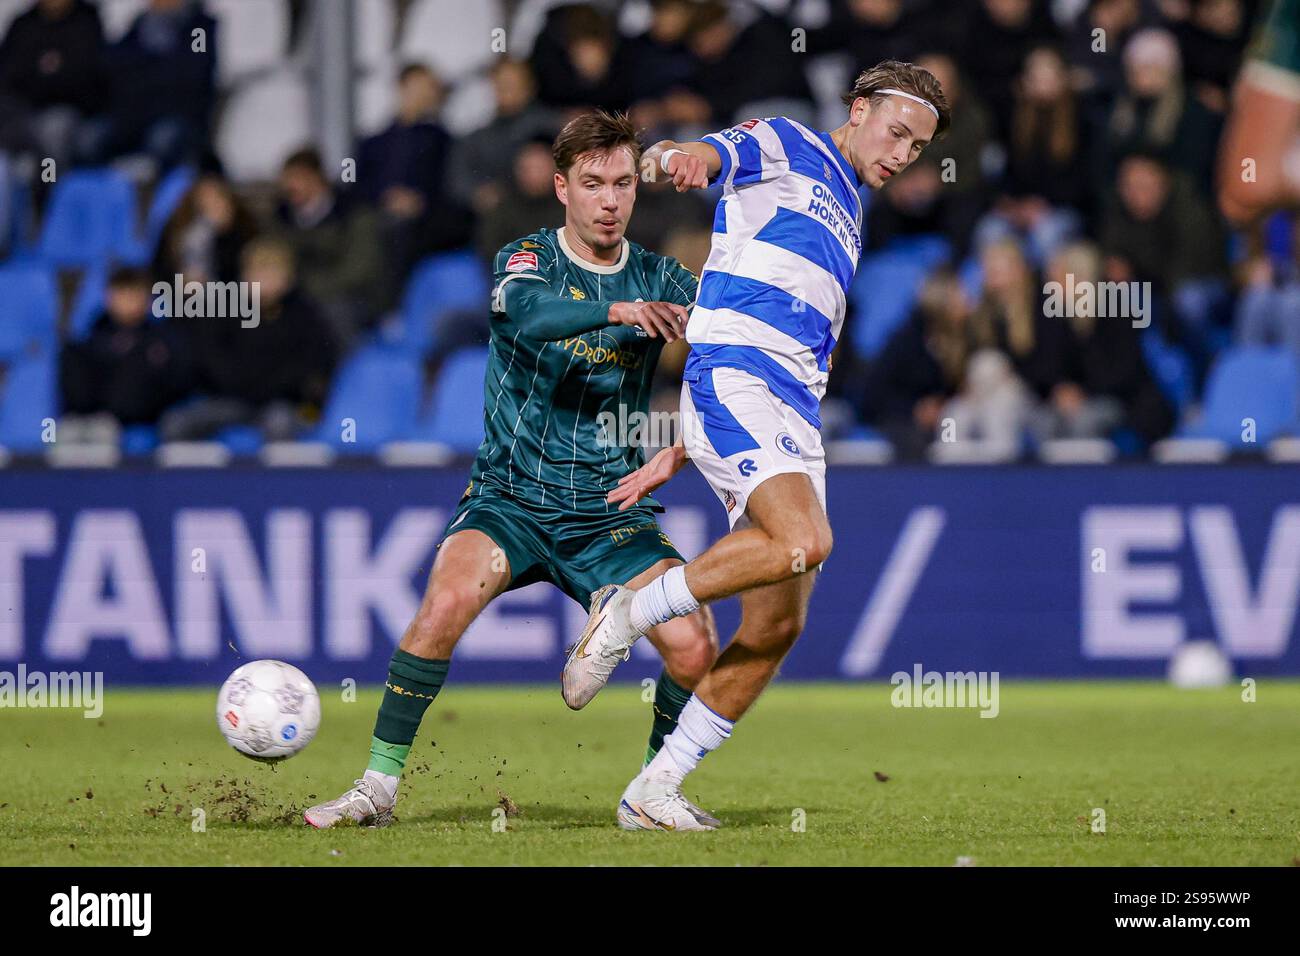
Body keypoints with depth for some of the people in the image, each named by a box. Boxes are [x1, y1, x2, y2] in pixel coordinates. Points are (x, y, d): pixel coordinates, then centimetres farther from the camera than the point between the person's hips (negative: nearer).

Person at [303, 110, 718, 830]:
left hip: (609, 515, 2)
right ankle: (379, 784, -17)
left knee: (695, 648, -17)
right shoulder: (526, 260, -4)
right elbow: (529, 314, -28)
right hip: (510, 500, -2)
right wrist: (616, 311, -44)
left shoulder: (660, 281, 5)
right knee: (446, 601, -30)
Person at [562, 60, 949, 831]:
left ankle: (654, 792, 5)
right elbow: (715, 157, -10)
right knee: (802, 540, -31)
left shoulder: (847, 226, 30)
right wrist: (684, 156, -38)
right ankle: (627, 612, -14)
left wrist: (676, 456, 24)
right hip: (733, 379, -8)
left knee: (779, 622, 0)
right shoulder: (787, 149, 10)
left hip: (795, 418, 8)